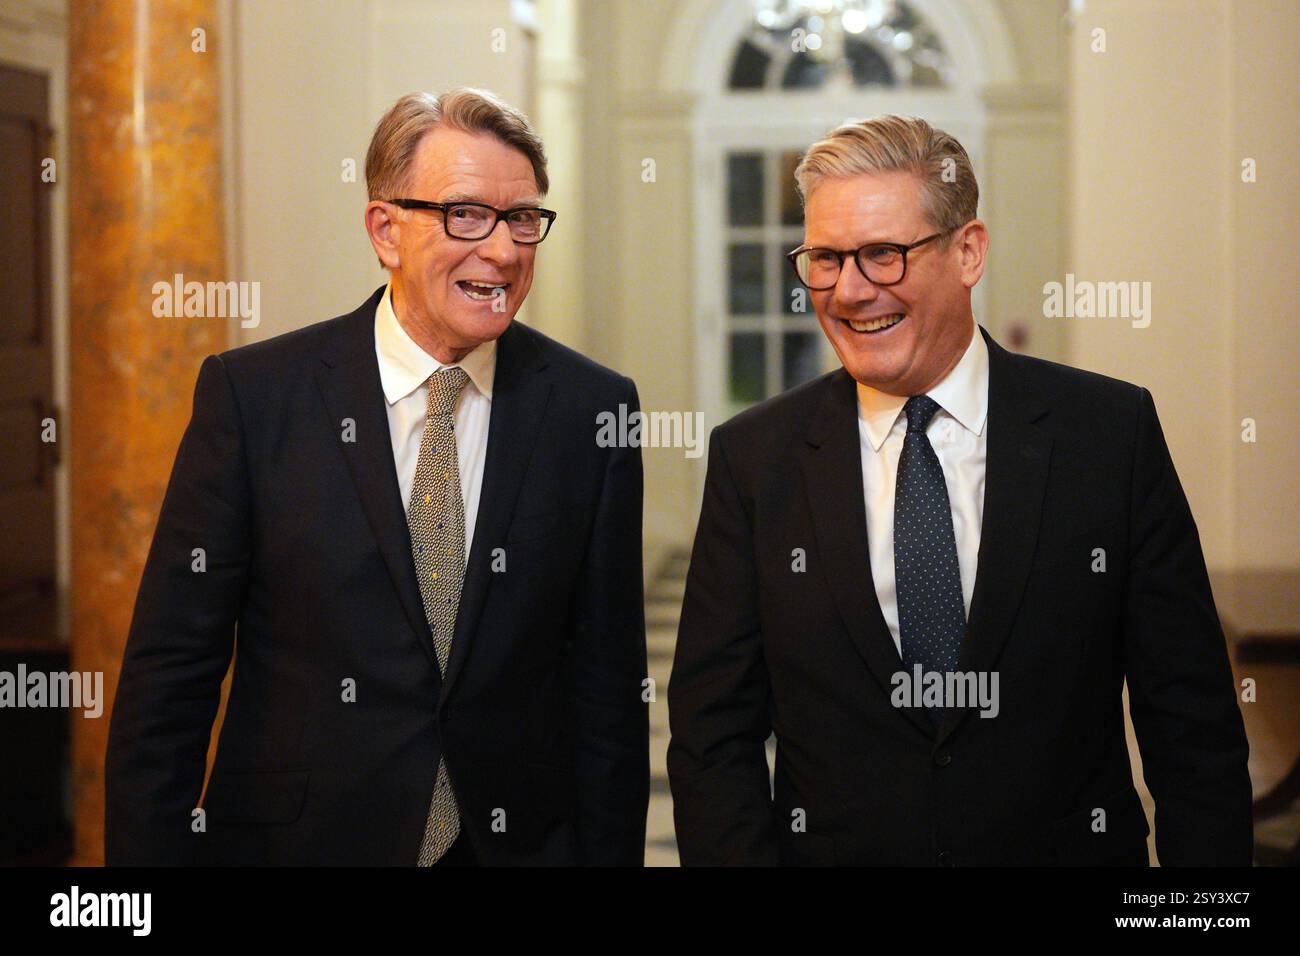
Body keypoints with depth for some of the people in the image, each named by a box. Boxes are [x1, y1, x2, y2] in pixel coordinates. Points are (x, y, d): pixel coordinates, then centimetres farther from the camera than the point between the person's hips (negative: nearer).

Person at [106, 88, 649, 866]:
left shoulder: (591, 409, -2)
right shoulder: (252, 394, -6)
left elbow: (607, 683, 1)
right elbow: (171, 670, -5)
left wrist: (609, 852, -3)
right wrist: (147, 851, -8)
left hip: (520, 839, 1)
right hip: (296, 838, -1)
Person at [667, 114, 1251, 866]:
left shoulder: (1112, 432, -6)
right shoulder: (754, 458, -4)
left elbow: (1193, 720, -5)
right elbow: (713, 732, -4)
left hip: (1070, 846, 0)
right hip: (830, 848, 1)